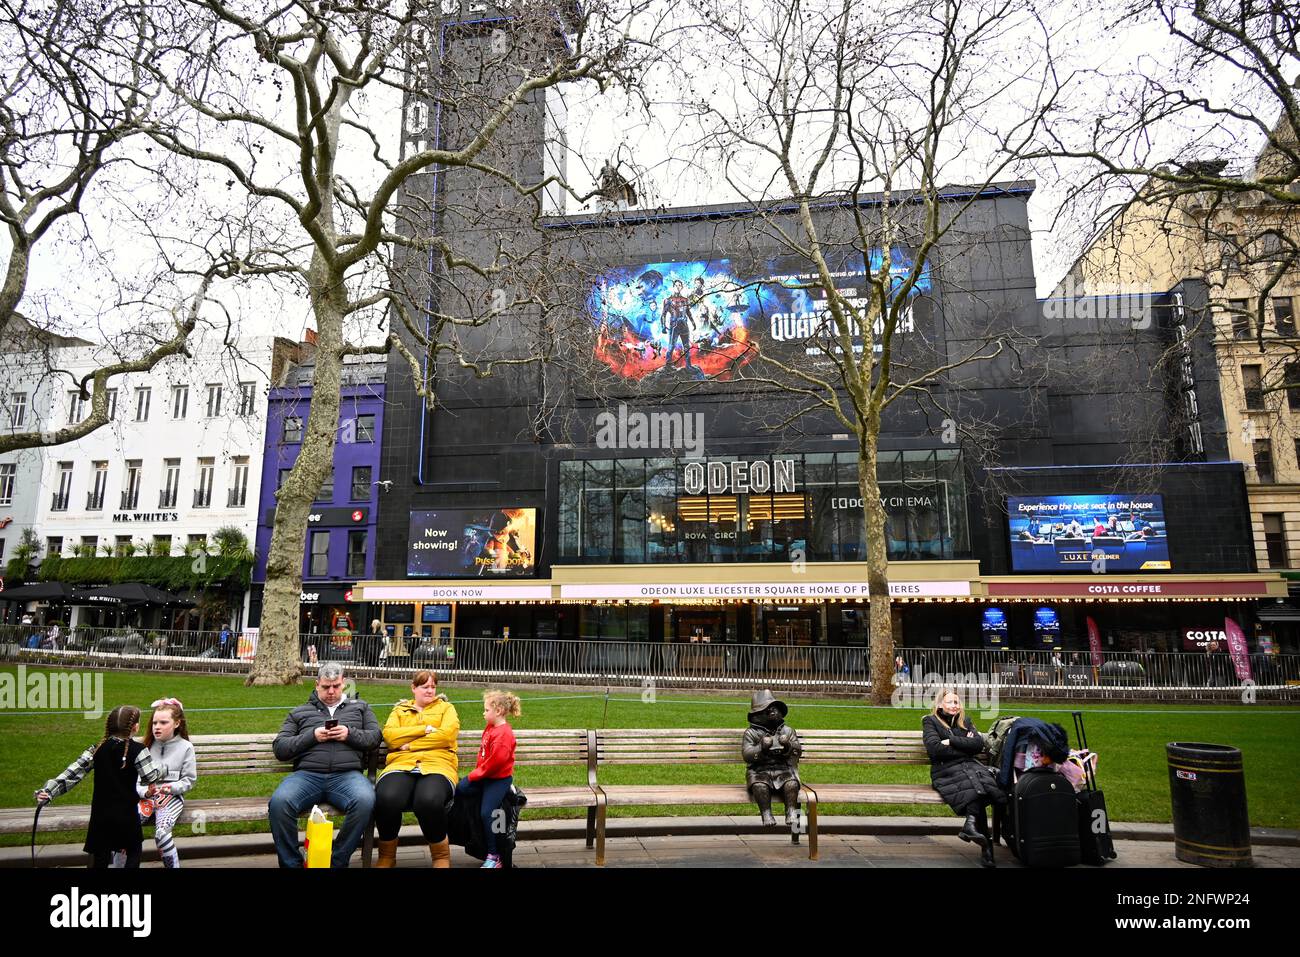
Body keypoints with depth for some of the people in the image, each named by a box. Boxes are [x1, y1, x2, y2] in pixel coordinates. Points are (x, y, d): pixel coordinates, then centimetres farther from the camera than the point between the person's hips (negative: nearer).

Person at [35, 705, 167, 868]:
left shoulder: (97, 749, 1)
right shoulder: (138, 750, -11)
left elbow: (71, 774, -6)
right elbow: (151, 777, -12)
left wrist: (47, 792, -5)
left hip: (100, 816, 3)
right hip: (126, 815, -3)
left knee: (100, 860, 13)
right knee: (133, 852, 19)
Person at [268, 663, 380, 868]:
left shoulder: (360, 707, 25)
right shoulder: (299, 712, 25)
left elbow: (375, 737, 15)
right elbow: (279, 748, 14)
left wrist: (349, 734, -2)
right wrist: (312, 736, 0)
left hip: (347, 774, -1)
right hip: (307, 774, 1)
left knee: (365, 801, -34)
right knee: (279, 802, -32)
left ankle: (337, 862, -15)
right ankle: (291, 863, -12)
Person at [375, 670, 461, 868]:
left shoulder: (446, 707, 20)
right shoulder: (399, 709, 25)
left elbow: (447, 734, 0)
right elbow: (389, 735, 4)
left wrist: (409, 744, -1)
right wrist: (425, 729, -1)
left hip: (437, 765, -2)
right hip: (402, 764, 2)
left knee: (429, 801, -37)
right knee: (386, 799, -34)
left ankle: (441, 855, -7)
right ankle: (387, 855, -3)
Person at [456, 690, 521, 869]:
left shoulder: (504, 733, -20)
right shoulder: (490, 728, 9)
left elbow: (496, 761, -24)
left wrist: (475, 775, -15)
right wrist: (476, 773, 7)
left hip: (499, 779, -10)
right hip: (484, 777, 10)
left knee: (486, 812, -15)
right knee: (457, 789, -1)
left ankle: (493, 856, -2)